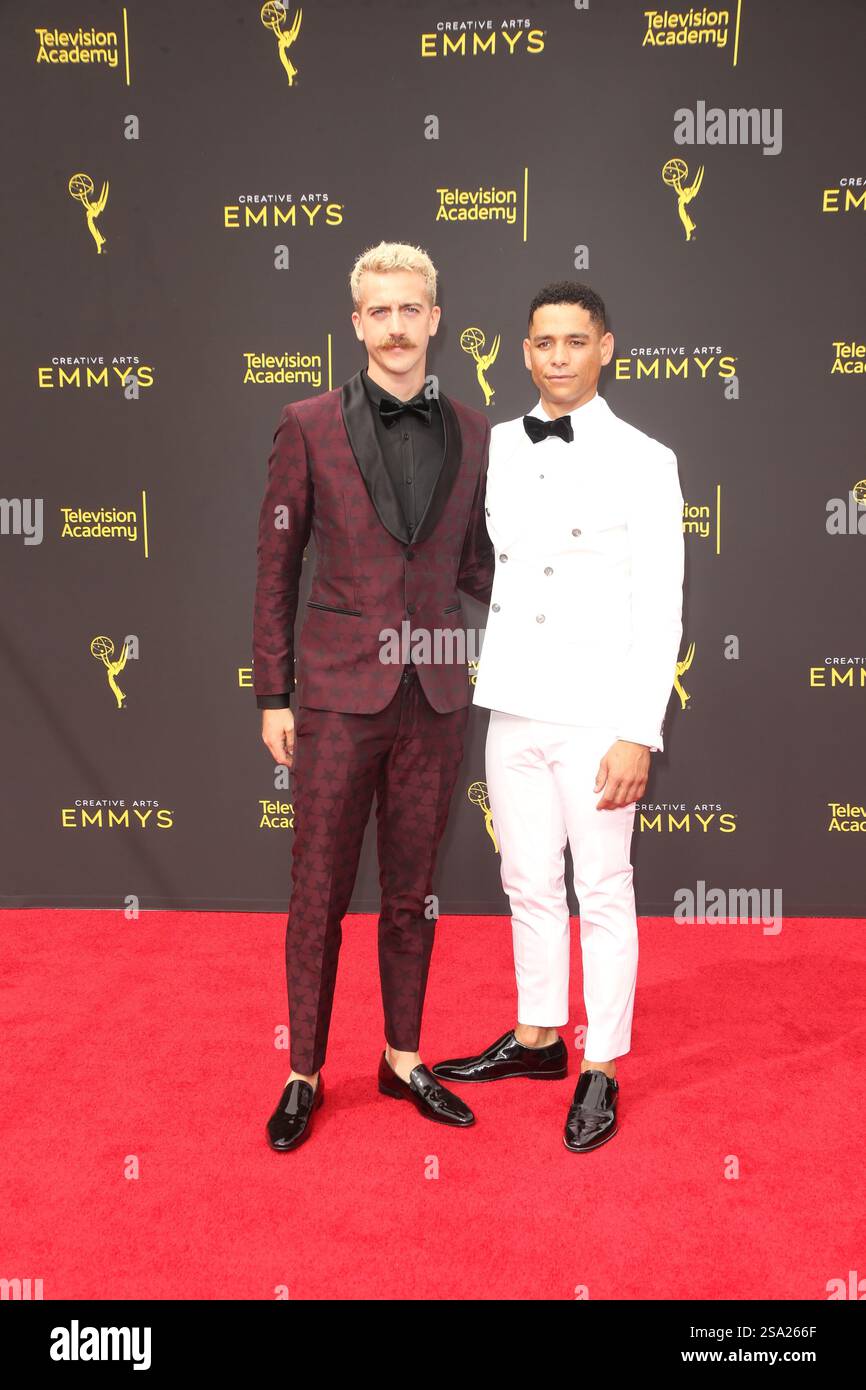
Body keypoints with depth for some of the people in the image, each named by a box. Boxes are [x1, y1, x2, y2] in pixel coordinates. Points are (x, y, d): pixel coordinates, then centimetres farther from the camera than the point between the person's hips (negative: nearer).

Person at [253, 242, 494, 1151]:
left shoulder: (472, 435, 6)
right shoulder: (309, 427, -2)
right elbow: (276, 567, 0)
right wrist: (273, 695, -2)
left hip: (435, 697, 3)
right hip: (340, 691, -3)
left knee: (412, 890, 14)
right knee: (319, 893, 7)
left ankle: (404, 1060, 31)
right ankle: (304, 1075, 24)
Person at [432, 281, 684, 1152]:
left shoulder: (642, 460, -5)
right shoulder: (497, 448, 8)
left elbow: (660, 608, -8)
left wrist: (640, 735, -14)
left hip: (596, 716, -4)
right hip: (512, 709, 5)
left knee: (603, 893, 5)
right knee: (529, 884, 15)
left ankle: (600, 1073, 21)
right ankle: (537, 1038, 33)